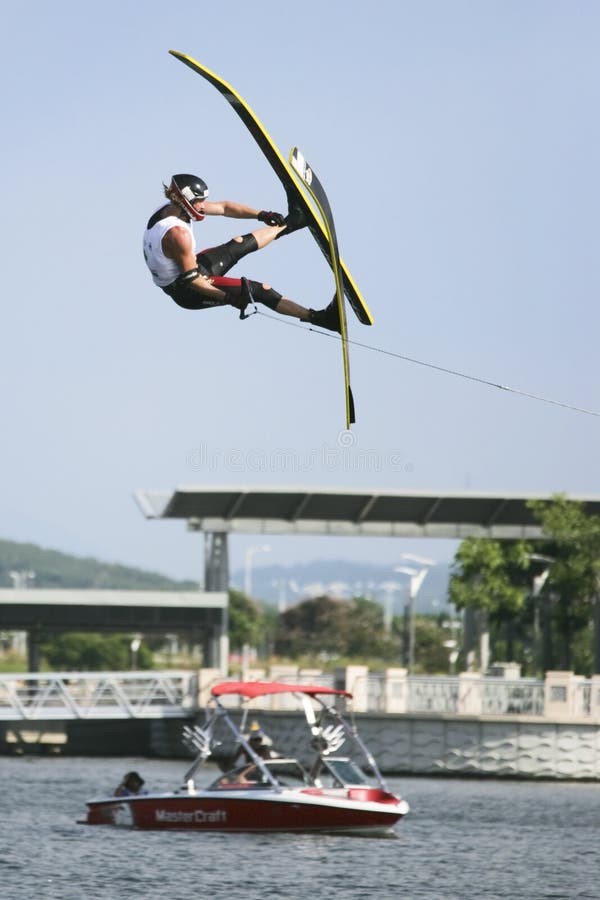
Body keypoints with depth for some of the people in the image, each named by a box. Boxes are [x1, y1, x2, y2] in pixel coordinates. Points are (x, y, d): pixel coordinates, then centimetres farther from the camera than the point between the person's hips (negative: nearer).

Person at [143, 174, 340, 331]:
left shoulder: (171, 207, -6)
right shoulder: (178, 233, -34)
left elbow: (224, 207, 1)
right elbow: (191, 280, -29)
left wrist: (261, 215, -7)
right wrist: (229, 297, -27)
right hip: (187, 292, -9)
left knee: (241, 245, 19)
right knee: (259, 290, -7)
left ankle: (288, 224, 44)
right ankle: (319, 318, -1)